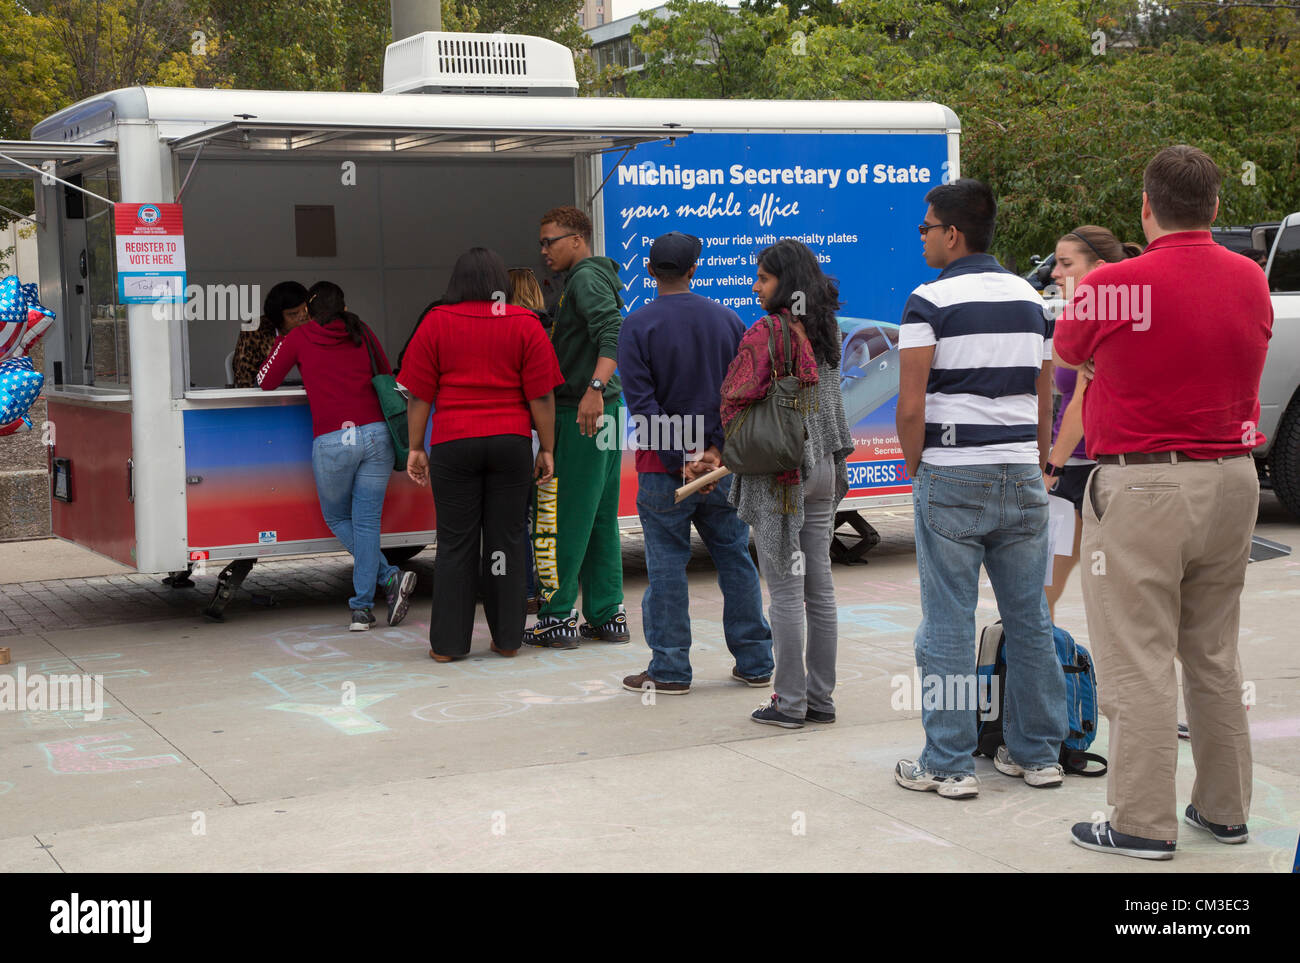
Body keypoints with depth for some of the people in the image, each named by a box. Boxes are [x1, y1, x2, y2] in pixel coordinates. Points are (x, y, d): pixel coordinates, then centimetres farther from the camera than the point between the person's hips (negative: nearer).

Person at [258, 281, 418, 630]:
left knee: (337, 517, 16)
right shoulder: (362, 333, 13)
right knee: (366, 521, 6)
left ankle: (390, 577, 0)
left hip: (332, 441, -2)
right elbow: (387, 377, 24)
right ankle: (362, 608, 1)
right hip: (375, 434, 2)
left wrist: (281, 343, 29)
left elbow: (266, 382, 11)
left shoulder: (298, 338, 6)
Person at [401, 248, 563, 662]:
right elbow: (542, 395, 0)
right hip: (511, 442, 1)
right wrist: (547, 450, 5)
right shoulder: (525, 324, 3)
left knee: (455, 544, 4)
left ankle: (447, 643, 7)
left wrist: (416, 448, 6)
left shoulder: (437, 322, 2)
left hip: (454, 444, 0)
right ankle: (507, 639, 12)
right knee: (507, 541, 7)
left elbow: (419, 395, 1)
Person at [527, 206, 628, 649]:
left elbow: (614, 333, -26)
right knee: (600, 517, 11)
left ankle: (558, 616, -1)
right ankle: (607, 615, 15)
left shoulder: (587, 278, -11)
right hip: (603, 412, 10)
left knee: (566, 516, -5)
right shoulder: (595, 277, 20)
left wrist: (594, 388, -35)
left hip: (584, 413, -10)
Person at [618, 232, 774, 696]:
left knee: (667, 566, 3)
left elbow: (642, 402, -14)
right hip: (723, 465, 3)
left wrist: (680, 460, -13)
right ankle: (755, 662, 17)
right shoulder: (728, 319, 5)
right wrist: (718, 448, -5)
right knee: (735, 560, 11)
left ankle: (669, 670, 8)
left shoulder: (637, 325, -7)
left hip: (664, 467, -3)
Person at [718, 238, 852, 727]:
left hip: (777, 472, -7)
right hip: (822, 469, 7)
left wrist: (726, 453, 2)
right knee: (820, 588, 10)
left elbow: (736, 400, -14)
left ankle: (789, 702, 3)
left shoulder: (766, 331, -13)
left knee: (785, 591, -2)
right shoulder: (825, 330, 10)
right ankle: (821, 698, 16)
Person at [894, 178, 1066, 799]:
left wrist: (915, 470, 1)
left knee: (948, 627, 1)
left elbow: (911, 406, -13)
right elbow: (1044, 403, 13)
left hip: (951, 478, -5)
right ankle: (1036, 753, 20)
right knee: (1029, 620, 12)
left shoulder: (929, 302, -8)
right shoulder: (1030, 299, 11)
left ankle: (948, 765, 5)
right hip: (1022, 476, 6)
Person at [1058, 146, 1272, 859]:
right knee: (1215, 658, 16)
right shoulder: (1251, 282, 3)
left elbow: (1067, 353, 4)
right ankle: (1225, 810, 25)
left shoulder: (1115, 286, -14)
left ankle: (1144, 823, 4)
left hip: (1142, 487, -6)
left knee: (1139, 662, 0)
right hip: (1232, 481, 6)